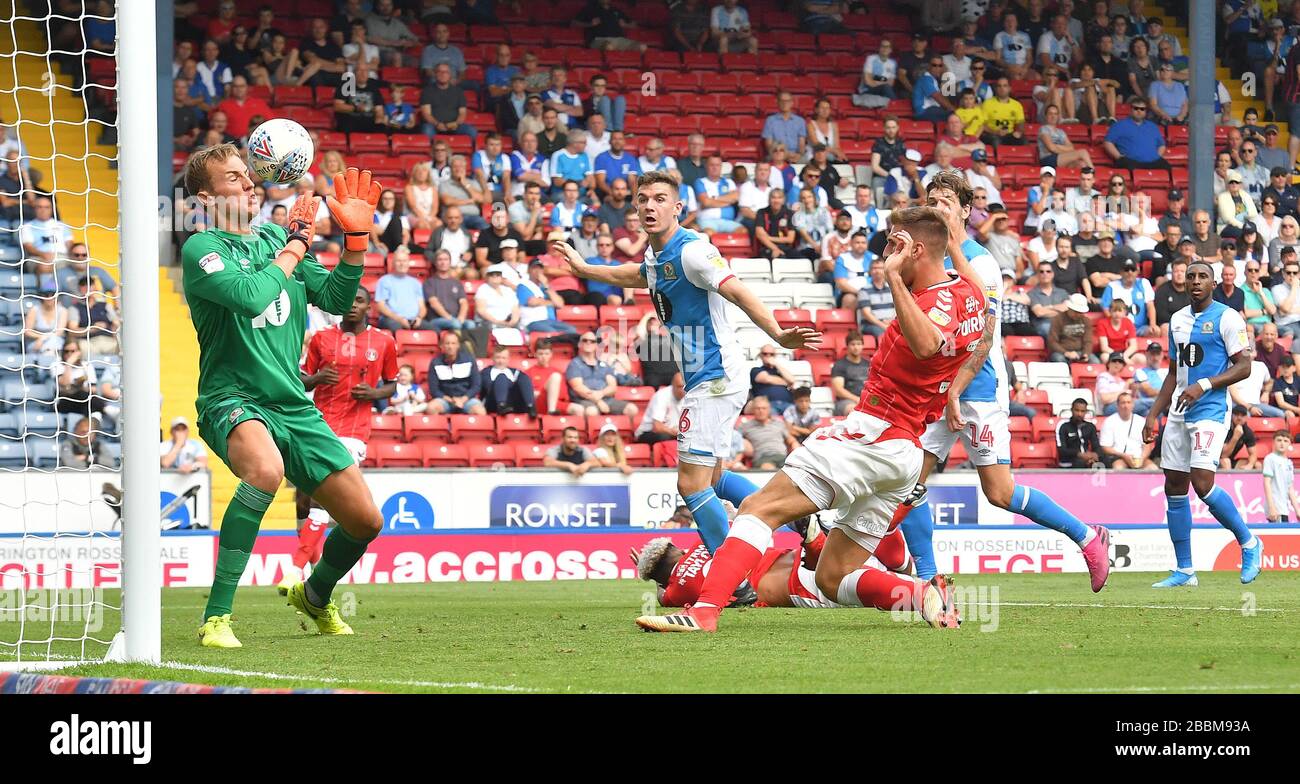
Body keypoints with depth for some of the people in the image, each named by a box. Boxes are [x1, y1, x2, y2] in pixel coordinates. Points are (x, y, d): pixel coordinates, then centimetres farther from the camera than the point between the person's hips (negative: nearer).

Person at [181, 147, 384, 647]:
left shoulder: (275, 236, 15)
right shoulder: (201, 248, -7)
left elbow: (335, 299, 14)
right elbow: (250, 295, -23)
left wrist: (356, 237, 2)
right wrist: (294, 249, -8)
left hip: (294, 406, 7)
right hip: (232, 401, -7)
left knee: (365, 520, 5)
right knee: (266, 469, -40)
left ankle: (315, 595, 38)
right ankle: (216, 618, -33)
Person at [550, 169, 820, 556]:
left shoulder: (691, 250, -17)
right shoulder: (656, 257, 12)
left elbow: (738, 292, -30)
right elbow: (635, 276, 37)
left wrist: (778, 334, -44)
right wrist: (583, 268, 48)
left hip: (715, 376, -10)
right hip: (705, 379, 10)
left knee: (692, 483, -12)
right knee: (711, 478, 21)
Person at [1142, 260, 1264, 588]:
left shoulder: (1227, 318, -6)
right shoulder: (1177, 320, 16)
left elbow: (1244, 367, -11)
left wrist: (1203, 385, -21)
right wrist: (1153, 415, 18)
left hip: (1210, 411, -7)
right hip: (1178, 413, 7)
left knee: (1202, 483, -19)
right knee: (1174, 488, 4)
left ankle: (1249, 543, 2)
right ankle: (1184, 571, 10)